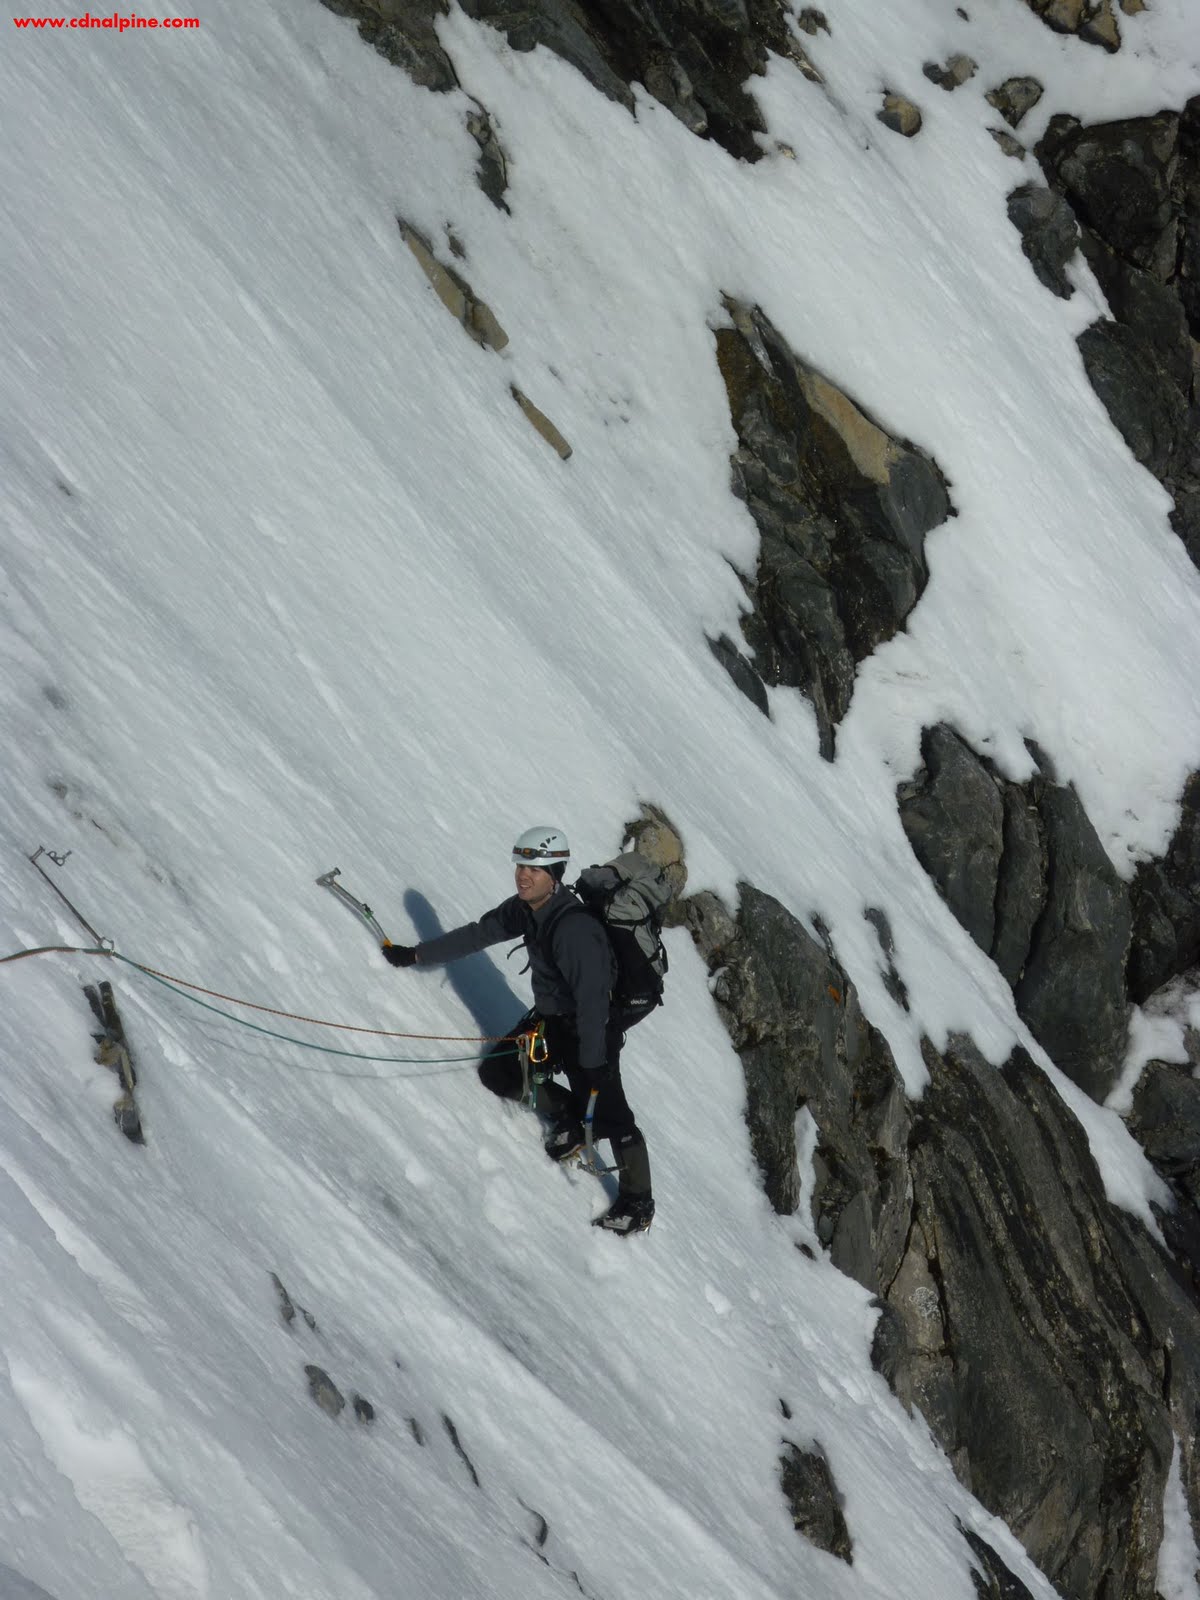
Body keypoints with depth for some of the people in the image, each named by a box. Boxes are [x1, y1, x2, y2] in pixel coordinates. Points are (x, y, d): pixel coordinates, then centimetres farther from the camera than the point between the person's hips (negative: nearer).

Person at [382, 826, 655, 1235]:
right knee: (497, 1072, 4)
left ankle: (638, 1204, 4)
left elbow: (592, 999, -31)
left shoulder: (575, 929, -31)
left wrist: (593, 1063, -29)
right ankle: (567, 1113, 24)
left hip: (592, 1030, -8)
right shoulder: (525, 908, -5)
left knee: (606, 1115, -11)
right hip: (548, 1018, 9)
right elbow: (477, 934, 8)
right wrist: (416, 954, 11)